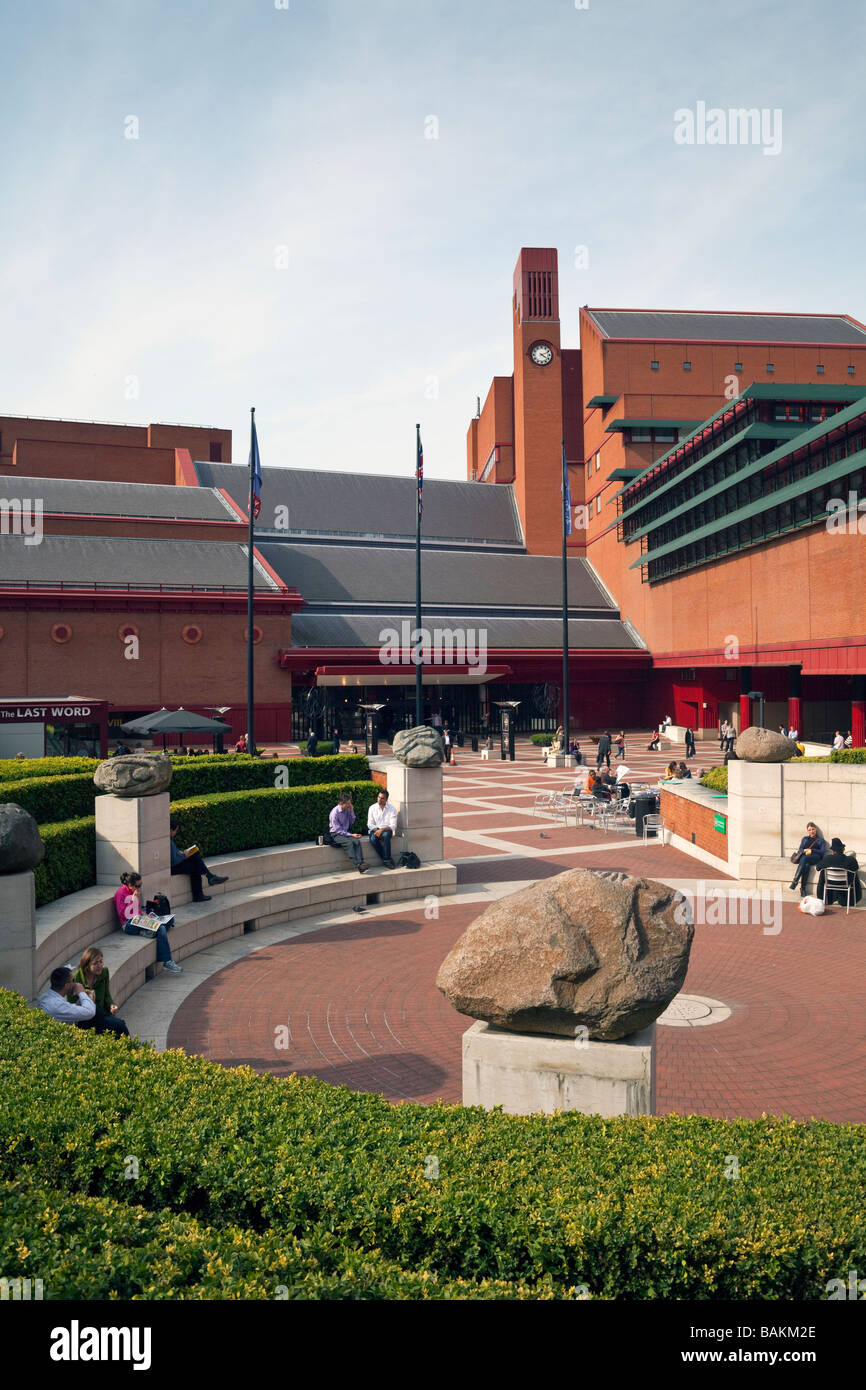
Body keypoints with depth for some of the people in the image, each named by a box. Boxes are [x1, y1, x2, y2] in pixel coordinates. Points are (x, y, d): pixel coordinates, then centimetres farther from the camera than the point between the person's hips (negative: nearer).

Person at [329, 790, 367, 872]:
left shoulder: (347, 809, 2)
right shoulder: (335, 813, -16)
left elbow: (352, 822, 15)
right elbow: (338, 830, -16)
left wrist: (352, 811, -1)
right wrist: (351, 835, -21)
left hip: (346, 832, 5)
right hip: (336, 834, -5)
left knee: (357, 841, -25)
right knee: (349, 842, -33)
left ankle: (361, 863, -35)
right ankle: (357, 865, -36)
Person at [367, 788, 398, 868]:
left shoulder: (391, 809, -2)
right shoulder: (372, 808, 3)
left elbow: (393, 825, -9)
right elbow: (370, 824, 1)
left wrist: (382, 830, -23)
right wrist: (376, 830, -19)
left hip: (386, 829, -1)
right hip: (375, 829, 1)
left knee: (385, 835, -37)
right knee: (373, 839, -33)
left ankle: (386, 860, -27)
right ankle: (388, 859, -23)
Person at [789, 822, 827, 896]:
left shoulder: (821, 840, 23)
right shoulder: (805, 839, 32)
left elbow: (823, 852, 8)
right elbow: (800, 849, 20)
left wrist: (811, 850, -7)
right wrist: (804, 851, -5)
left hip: (816, 857, -2)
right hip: (804, 856, 2)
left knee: (804, 858, -39)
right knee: (806, 865, -37)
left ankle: (795, 882, -45)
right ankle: (803, 888, -44)